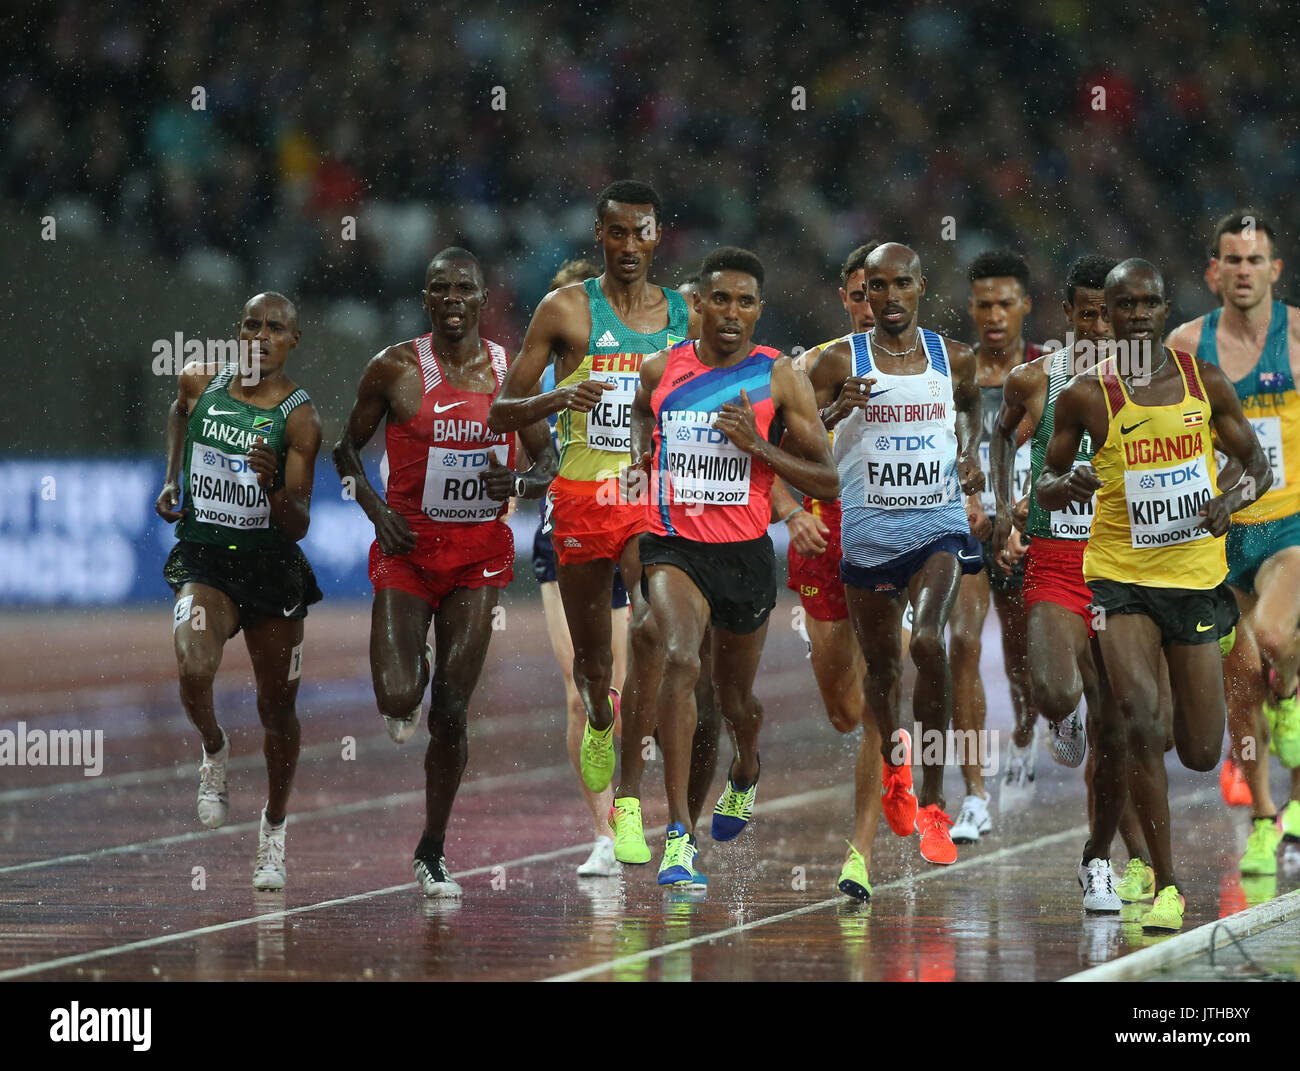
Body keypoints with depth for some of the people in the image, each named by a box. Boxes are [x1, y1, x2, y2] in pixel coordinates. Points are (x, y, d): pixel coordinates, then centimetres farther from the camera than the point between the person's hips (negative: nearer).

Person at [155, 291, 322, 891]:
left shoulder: (298, 417, -10)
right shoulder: (200, 384, -1)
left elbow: (298, 526, -13)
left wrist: (273, 487, -32)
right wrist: (172, 481, 17)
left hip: (273, 565, -1)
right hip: (204, 561, 1)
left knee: (278, 708, 8)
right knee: (193, 671, -27)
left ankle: (274, 830, 31)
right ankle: (214, 752, 7)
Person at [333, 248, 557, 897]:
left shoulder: (511, 372, 2)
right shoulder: (395, 369, -5)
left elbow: (548, 466, 8)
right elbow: (347, 449, 6)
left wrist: (519, 484, -15)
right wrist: (375, 510, -10)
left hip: (479, 554, 2)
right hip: (407, 548, -2)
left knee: (450, 713, 1)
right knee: (398, 697, -18)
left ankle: (432, 854, 15)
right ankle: (411, 676, 22)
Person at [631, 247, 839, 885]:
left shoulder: (779, 378, -5)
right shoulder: (660, 370, 1)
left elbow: (828, 484, -5)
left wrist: (758, 445, -17)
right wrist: (640, 454, 5)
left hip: (744, 552, 1)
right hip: (672, 545, -1)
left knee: (736, 695, 18)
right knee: (681, 658, -28)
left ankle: (745, 771, 57)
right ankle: (679, 836, -32)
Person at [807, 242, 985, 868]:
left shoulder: (954, 360, 4)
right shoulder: (840, 363, -2)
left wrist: (971, 454, 7)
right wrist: (837, 410, -22)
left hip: (938, 523, -1)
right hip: (868, 529, 1)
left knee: (928, 641, -23)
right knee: (880, 663, 12)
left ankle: (931, 800, -17)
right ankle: (894, 760, 45)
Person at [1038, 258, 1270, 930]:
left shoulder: (1206, 383, 2)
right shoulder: (1086, 397, -3)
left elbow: (1257, 466, 9)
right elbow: (1044, 489, 6)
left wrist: (1233, 499, -13)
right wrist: (1068, 484, -18)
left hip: (1197, 575, 3)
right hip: (1122, 577, -3)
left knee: (1202, 754, 6)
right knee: (1141, 722, -22)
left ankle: (1118, 732, 42)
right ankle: (1165, 887, -16)